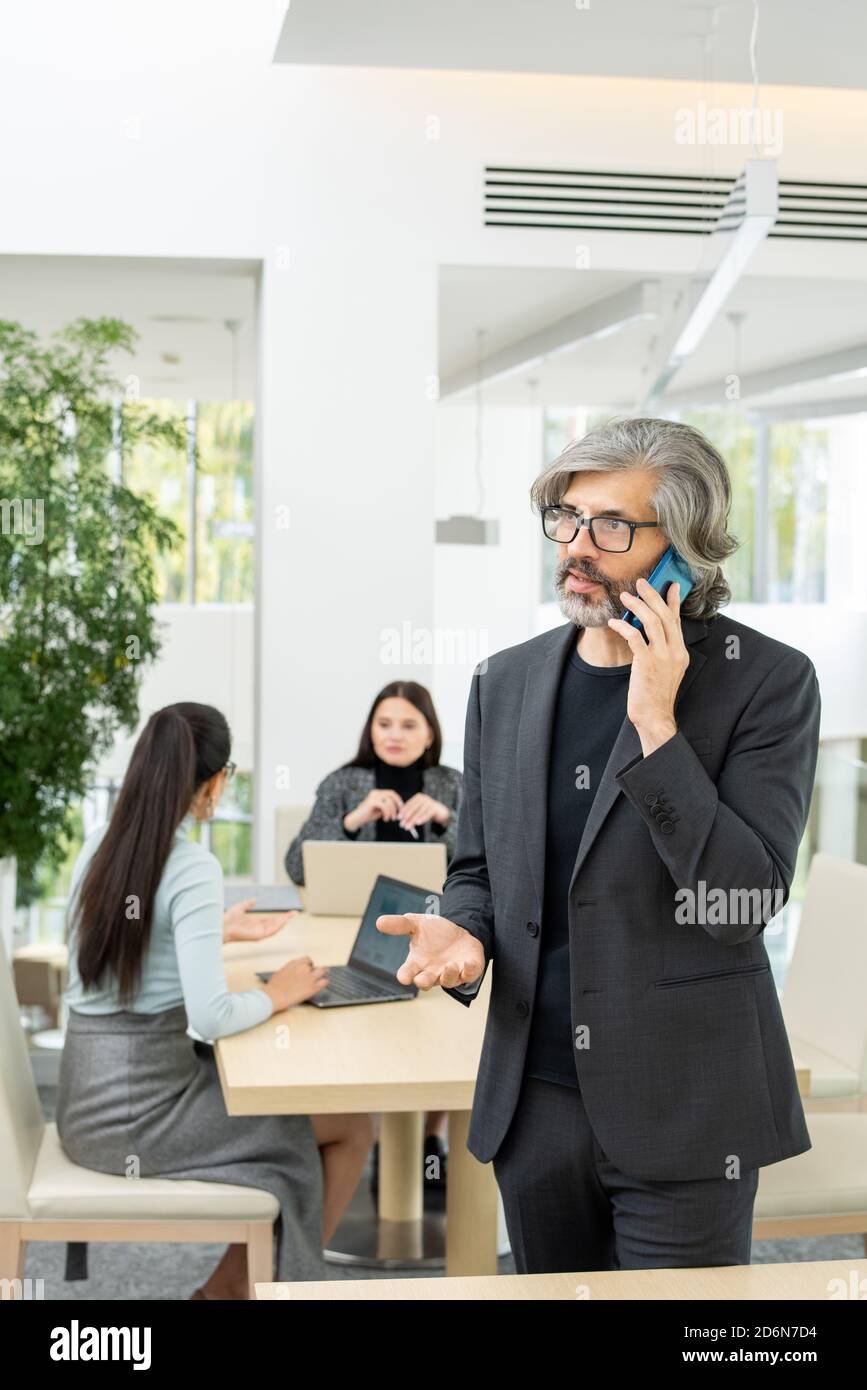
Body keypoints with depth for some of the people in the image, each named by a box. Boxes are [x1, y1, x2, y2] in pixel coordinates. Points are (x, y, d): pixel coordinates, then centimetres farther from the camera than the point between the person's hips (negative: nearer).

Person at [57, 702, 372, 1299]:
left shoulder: (97, 847, 5)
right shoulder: (193, 868, -19)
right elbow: (210, 1016, -25)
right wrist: (275, 994, -7)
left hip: (88, 1100, 8)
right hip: (143, 1108, -8)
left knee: (274, 1093, 26)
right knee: (352, 1127, 8)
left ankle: (230, 1287, 28)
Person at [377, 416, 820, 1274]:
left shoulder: (767, 681, -9)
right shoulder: (505, 681, 7)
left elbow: (749, 897, -17)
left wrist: (656, 725, -22)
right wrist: (463, 931, -7)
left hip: (683, 1112, -4)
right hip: (535, 1098, 5)